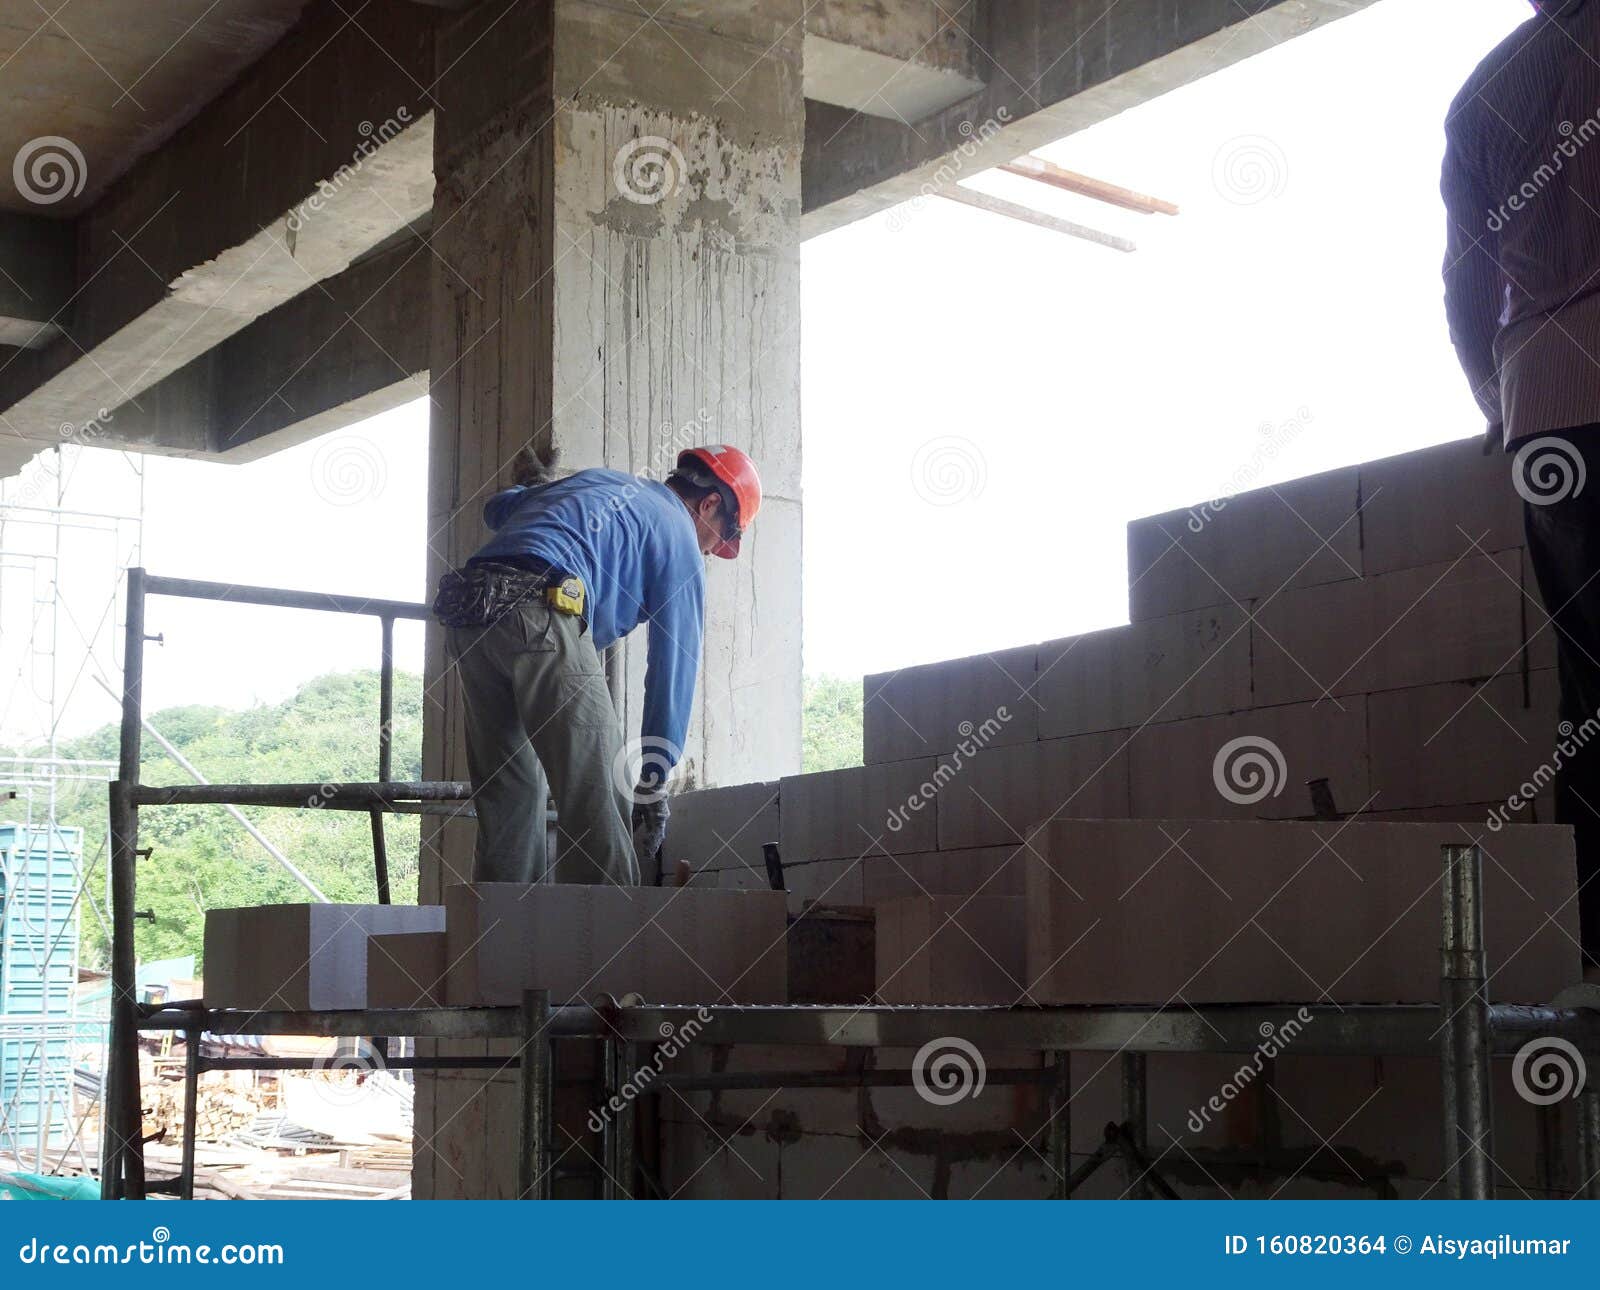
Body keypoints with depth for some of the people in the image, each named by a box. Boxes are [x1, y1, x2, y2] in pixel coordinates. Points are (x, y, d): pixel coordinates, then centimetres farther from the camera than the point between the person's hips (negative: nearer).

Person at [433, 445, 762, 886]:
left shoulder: (593, 479, 31)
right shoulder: (679, 537, 12)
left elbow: (496, 508, 39)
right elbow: (674, 663, 9)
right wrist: (654, 782, 12)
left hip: (467, 620, 7)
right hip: (542, 613, -7)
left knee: (508, 800, 11)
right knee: (600, 799, -6)